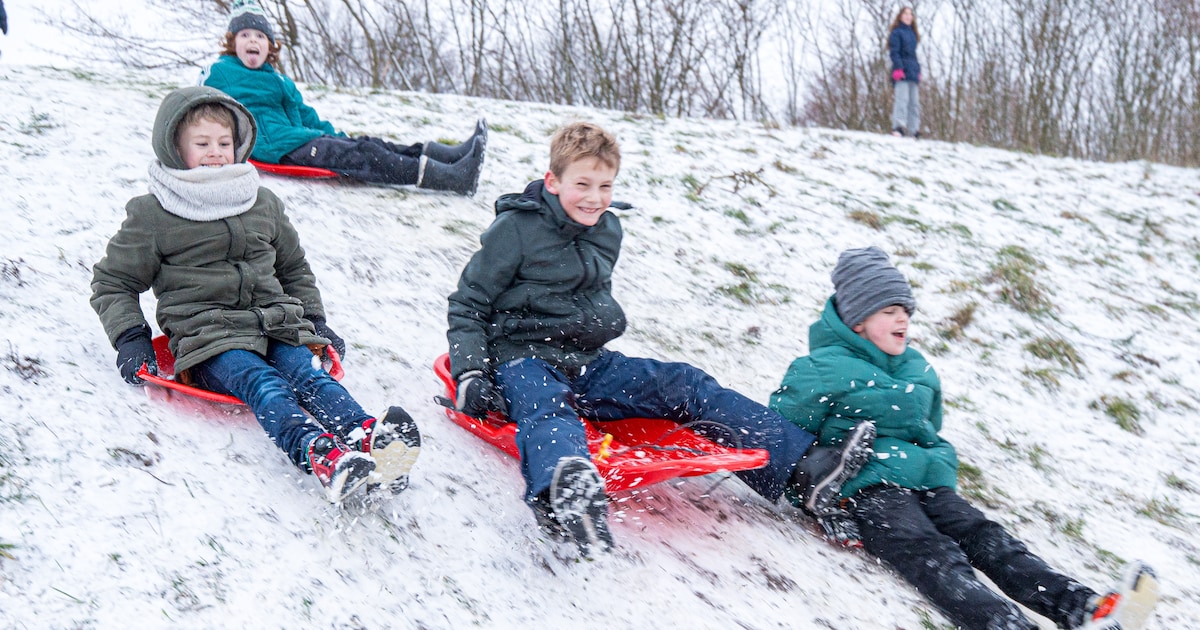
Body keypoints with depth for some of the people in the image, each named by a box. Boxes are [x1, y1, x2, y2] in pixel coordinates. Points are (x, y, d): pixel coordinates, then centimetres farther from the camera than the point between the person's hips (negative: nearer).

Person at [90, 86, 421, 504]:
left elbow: (294, 268, 34)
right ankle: (320, 453, -64)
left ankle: (369, 439, -57)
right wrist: (130, 339, 0)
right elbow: (112, 283, 15)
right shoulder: (151, 216, 9)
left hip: (277, 325, 4)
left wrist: (315, 322, 23)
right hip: (206, 337, -4)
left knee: (309, 375, -29)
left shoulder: (264, 204, 22)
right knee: (262, 384, -35)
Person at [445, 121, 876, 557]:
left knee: (684, 386, -10)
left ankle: (804, 465, -18)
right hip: (523, 361, -7)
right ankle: (559, 493, -80)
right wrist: (471, 373, -16)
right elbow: (467, 307, -4)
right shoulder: (515, 229, -8)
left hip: (588, 363, 7)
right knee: (548, 410, -41)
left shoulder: (608, 230, 11)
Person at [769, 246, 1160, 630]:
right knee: (931, 554, -33)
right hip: (868, 488, -7)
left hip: (929, 483, 7)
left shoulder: (918, 369, 26)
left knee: (986, 538, -20)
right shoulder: (825, 369, 1)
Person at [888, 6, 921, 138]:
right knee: (902, 99, -18)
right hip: (901, 72, -8)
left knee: (914, 102, 5)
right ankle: (898, 127, -23)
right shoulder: (896, 32, -1)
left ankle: (914, 130, 7)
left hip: (913, 72, 8)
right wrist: (898, 68, -21)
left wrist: (918, 71, 17)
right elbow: (894, 52, -10)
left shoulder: (912, 34, 21)